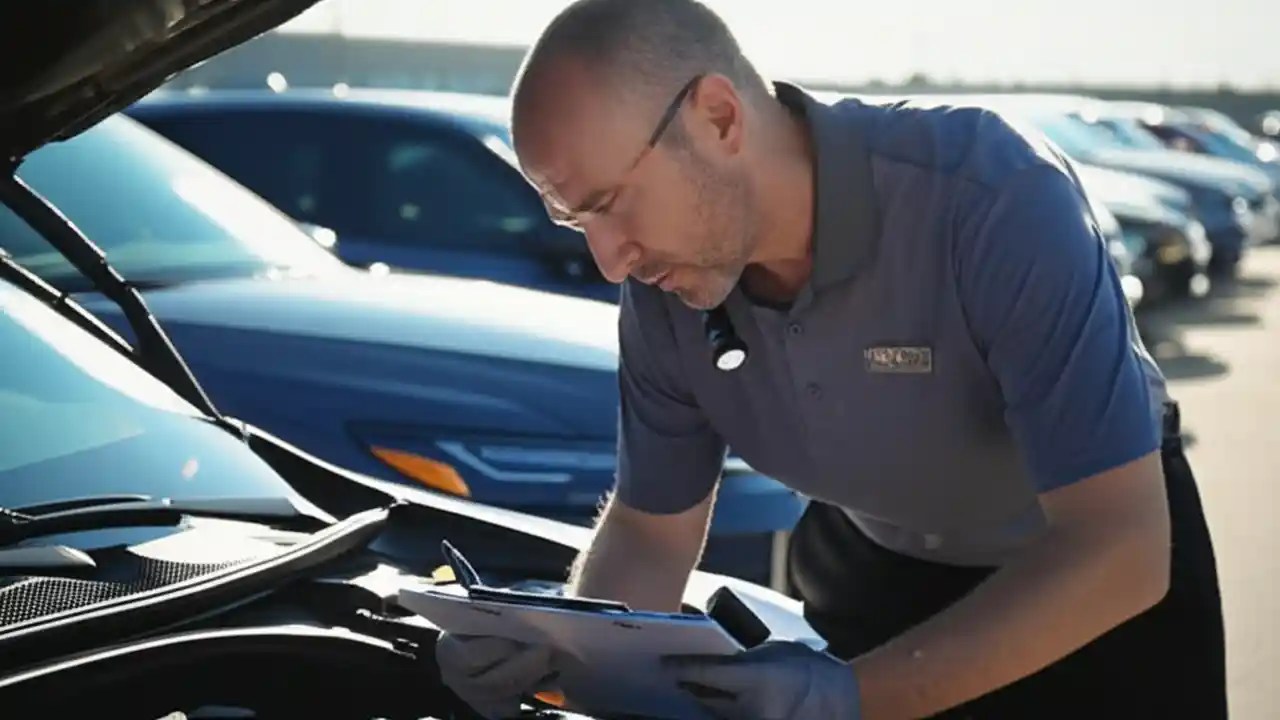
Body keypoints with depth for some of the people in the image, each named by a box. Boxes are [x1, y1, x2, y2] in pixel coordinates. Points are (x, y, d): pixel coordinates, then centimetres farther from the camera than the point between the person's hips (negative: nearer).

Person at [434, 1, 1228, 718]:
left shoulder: (996, 194, -35)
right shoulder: (663, 292, -19)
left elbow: (1121, 549, -37)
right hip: (879, 568, 4)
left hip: (1101, 579, -3)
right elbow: (652, 531, -5)